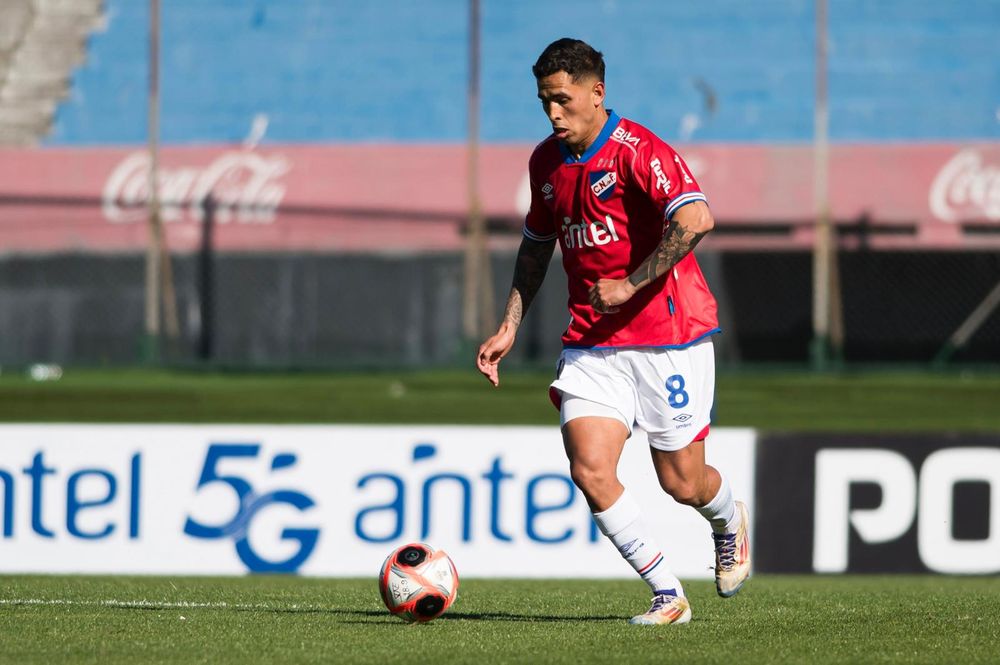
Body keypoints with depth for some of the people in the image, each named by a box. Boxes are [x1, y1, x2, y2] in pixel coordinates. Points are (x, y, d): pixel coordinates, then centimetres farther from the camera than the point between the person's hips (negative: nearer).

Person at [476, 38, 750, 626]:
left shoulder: (638, 151, -16)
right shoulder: (546, 162, 7)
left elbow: (696, 218, -31)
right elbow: (536, 245, 24)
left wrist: (631, 285, -26)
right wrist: (510, 327, 17)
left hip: (668, 337, -6)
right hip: (591, 343, 6)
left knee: (682, 483, 3)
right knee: (589, 469, -13)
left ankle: (730, 522, 40)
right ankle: (668, 596, -2)